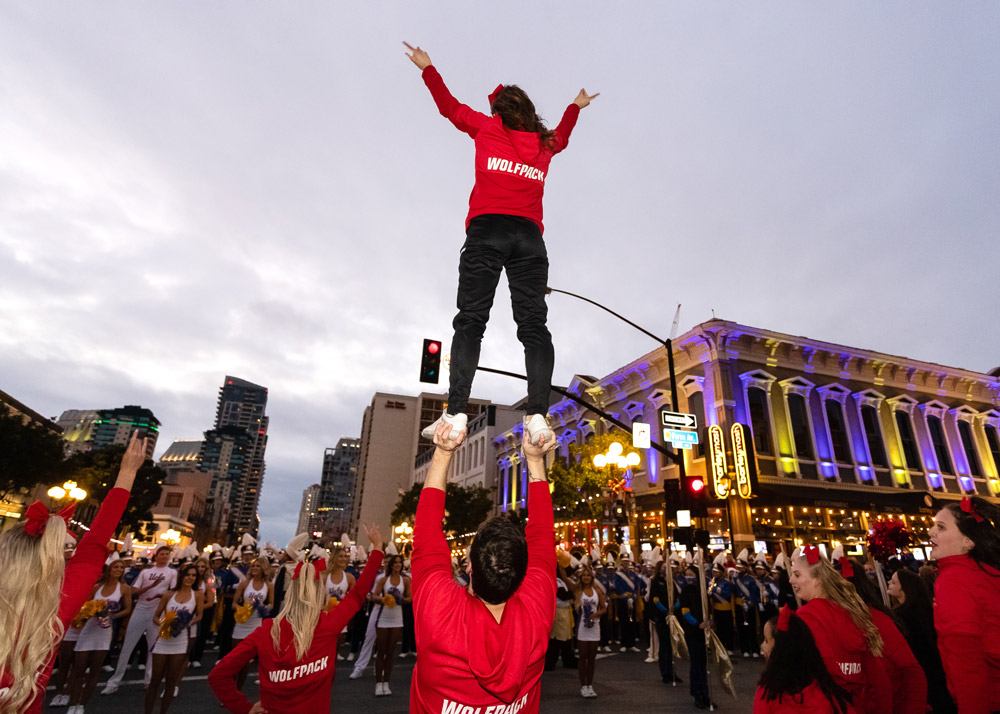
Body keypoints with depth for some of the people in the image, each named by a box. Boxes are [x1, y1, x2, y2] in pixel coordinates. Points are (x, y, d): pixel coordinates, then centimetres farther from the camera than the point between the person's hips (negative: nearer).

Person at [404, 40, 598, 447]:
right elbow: (562, 136, 49)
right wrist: (576, 107, 64)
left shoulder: (486, 127, 18)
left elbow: (451, 107, 34)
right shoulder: (546, 144, 24)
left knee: (470, 319, -8)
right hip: (529, 236, 2)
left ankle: (456, 413, -21)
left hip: (486, 230, -2)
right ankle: (537, 414, -22)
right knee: (533, 324, -6)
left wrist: (427, 68, 49)